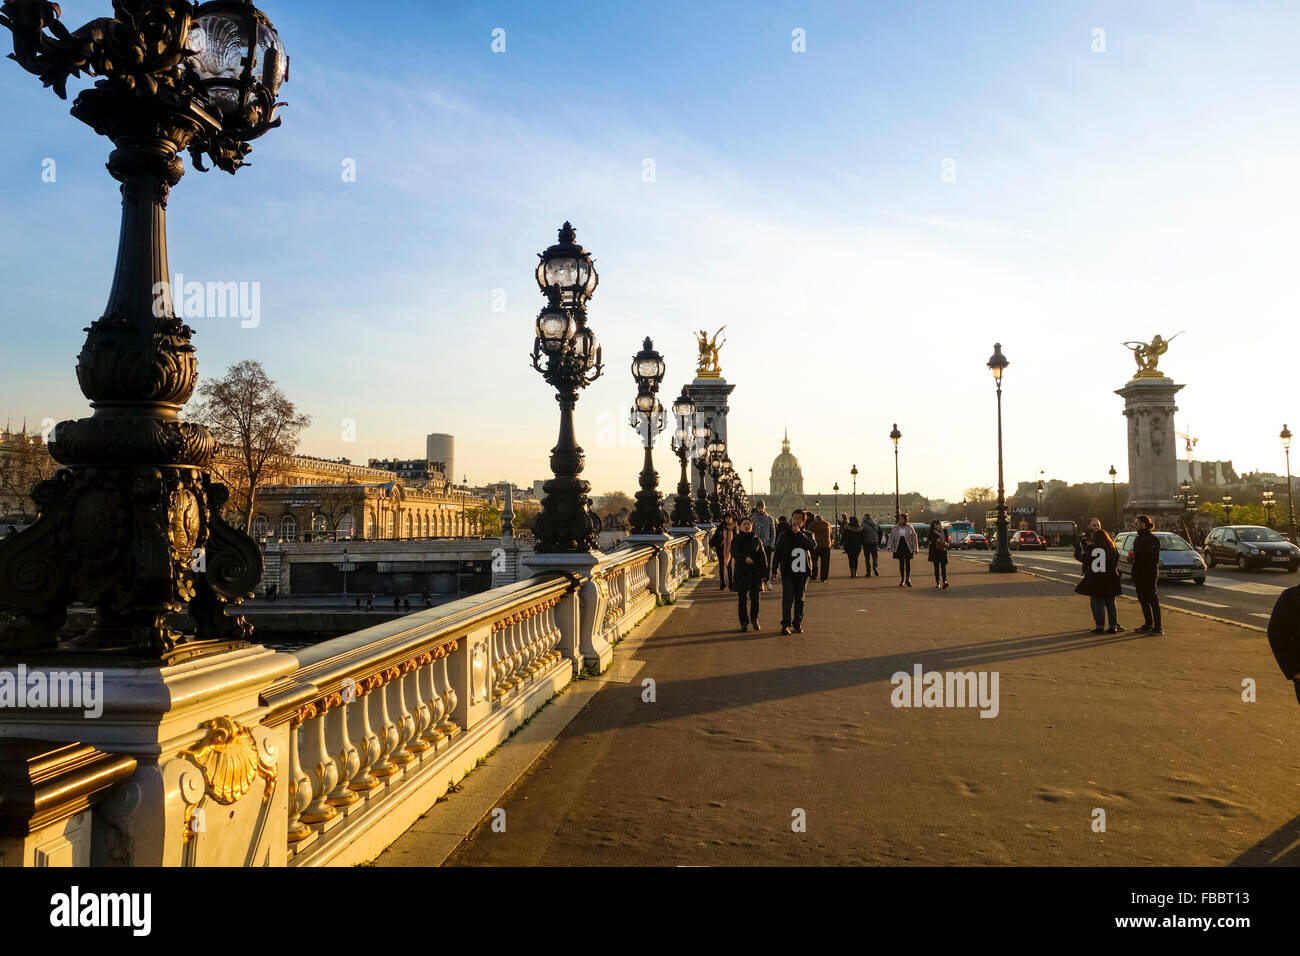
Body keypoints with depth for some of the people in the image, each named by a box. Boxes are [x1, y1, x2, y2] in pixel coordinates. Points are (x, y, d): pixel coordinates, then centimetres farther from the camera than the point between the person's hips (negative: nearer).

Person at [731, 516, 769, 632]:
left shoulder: (757, 540, 10)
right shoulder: (736, 540, 2)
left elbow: (763, 557, 10)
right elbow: (734, 553, -15)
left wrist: (764, 574, 4)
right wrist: (745, 558, -33)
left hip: (755, 573, 2)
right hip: (741, 573, -2)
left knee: (755, 598, -1)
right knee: (742, 599, 2)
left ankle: (754, 619, 19)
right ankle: (744, 622, 12)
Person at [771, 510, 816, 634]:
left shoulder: (807, 535, 6)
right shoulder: (784, 536, 4)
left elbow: (812, 545, -16)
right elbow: (777, 554, 9)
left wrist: (799, 533, -17)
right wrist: (774, 571, 7)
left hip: (803, 573, 2)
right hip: (788, 572, -1)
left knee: (800, 600, 8)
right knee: (788, 598, -9)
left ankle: (798, 624, 17)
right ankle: (786, 624, -6)